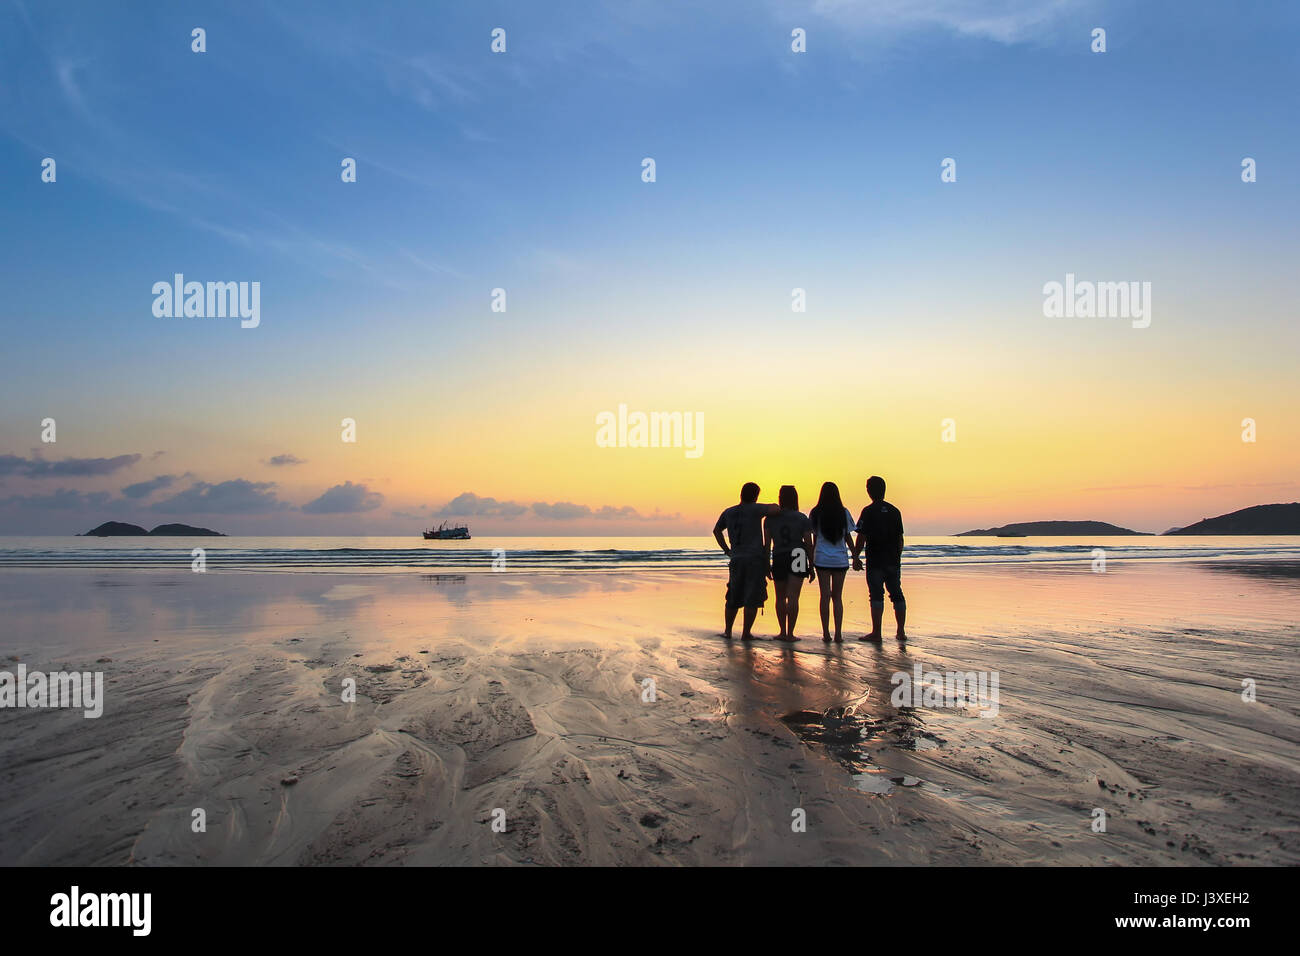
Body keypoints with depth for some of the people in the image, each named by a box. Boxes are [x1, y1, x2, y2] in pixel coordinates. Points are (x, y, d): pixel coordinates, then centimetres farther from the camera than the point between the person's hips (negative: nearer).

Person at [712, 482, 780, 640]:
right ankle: (746, 633, 1)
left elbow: (716, 530, 23)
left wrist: (727, 550, 24)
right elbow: (775, 509, -21)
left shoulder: (728, 512, 9)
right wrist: (777, 507, 3)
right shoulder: (754, 509, -8)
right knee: (752, 599, 1)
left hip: (736, 559, 5)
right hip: (755, 559, -5)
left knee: (733, 597, 15)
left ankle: (727, 630, 18)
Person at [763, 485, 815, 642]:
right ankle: (790, 633, -4)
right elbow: (809, 544, -3)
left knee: (781, 598, 12)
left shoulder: (770, 518, 0)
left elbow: (767, 544, -1)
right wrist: (811, 566, 5)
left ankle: (783, 632, 16)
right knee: (793, 597, -3)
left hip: (778, 559, 1)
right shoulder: (803, 519, -2)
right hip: (797, 560, -1)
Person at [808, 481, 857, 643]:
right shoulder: (844, 513, 0)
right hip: (840, 559, 1)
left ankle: (826, 634, 0)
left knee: (825, 596, 2)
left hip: (821, 558, -1)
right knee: (837, 597, 8)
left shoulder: (815, 513, -1)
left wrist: (810, 562, 9)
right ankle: (838, 634, 5)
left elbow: (814, 538, 2)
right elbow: (848, 537, 5)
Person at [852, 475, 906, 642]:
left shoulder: (868, 511, -8)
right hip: (893, 561, 5)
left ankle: (876, 632, -1)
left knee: (876, 595, -2)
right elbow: (900, 538, 12)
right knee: (897, 594, 10)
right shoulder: (894, 511, 8)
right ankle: (901, 632, 13)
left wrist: (855, 558, -2)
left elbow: (861, 538, -10)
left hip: (875, 561, -5)